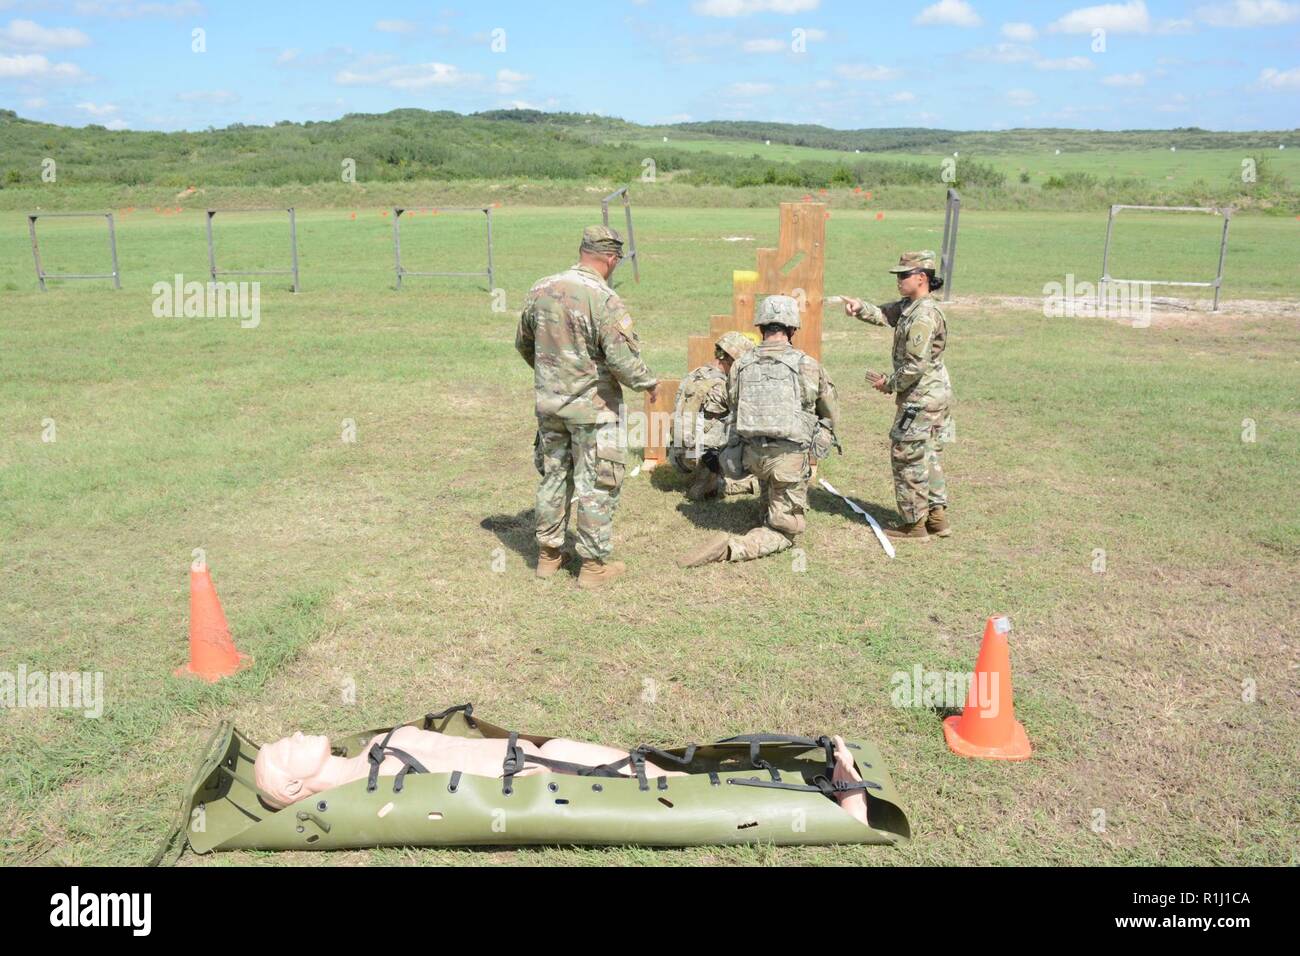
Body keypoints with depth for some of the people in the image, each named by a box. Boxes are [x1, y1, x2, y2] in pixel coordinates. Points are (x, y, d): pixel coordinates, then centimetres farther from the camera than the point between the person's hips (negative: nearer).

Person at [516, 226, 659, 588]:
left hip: (549, 402, 6)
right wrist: (649, 382, -3)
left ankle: (548, 553, 29)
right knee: (597, 485, 5)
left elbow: (523, 343, 14)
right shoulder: (603, 299, -20)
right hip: (592, 407, -6)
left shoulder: (540, 290, 1)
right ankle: (594, 565, 13)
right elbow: (623, 359, -21)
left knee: (553, 476, 19)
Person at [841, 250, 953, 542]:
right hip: (937, 394, 10)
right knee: (929, 455, 17)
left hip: (921, 398, -10)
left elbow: (916, 365, -25)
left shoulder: (923, 316, -22)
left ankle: (914, 524, 8)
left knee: (906, 456, -1)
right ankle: (937, 517, 25)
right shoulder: (909, 306, 9)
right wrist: (860, 308, -13)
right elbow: (883, 314, 7)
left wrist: (889, 384, -12)